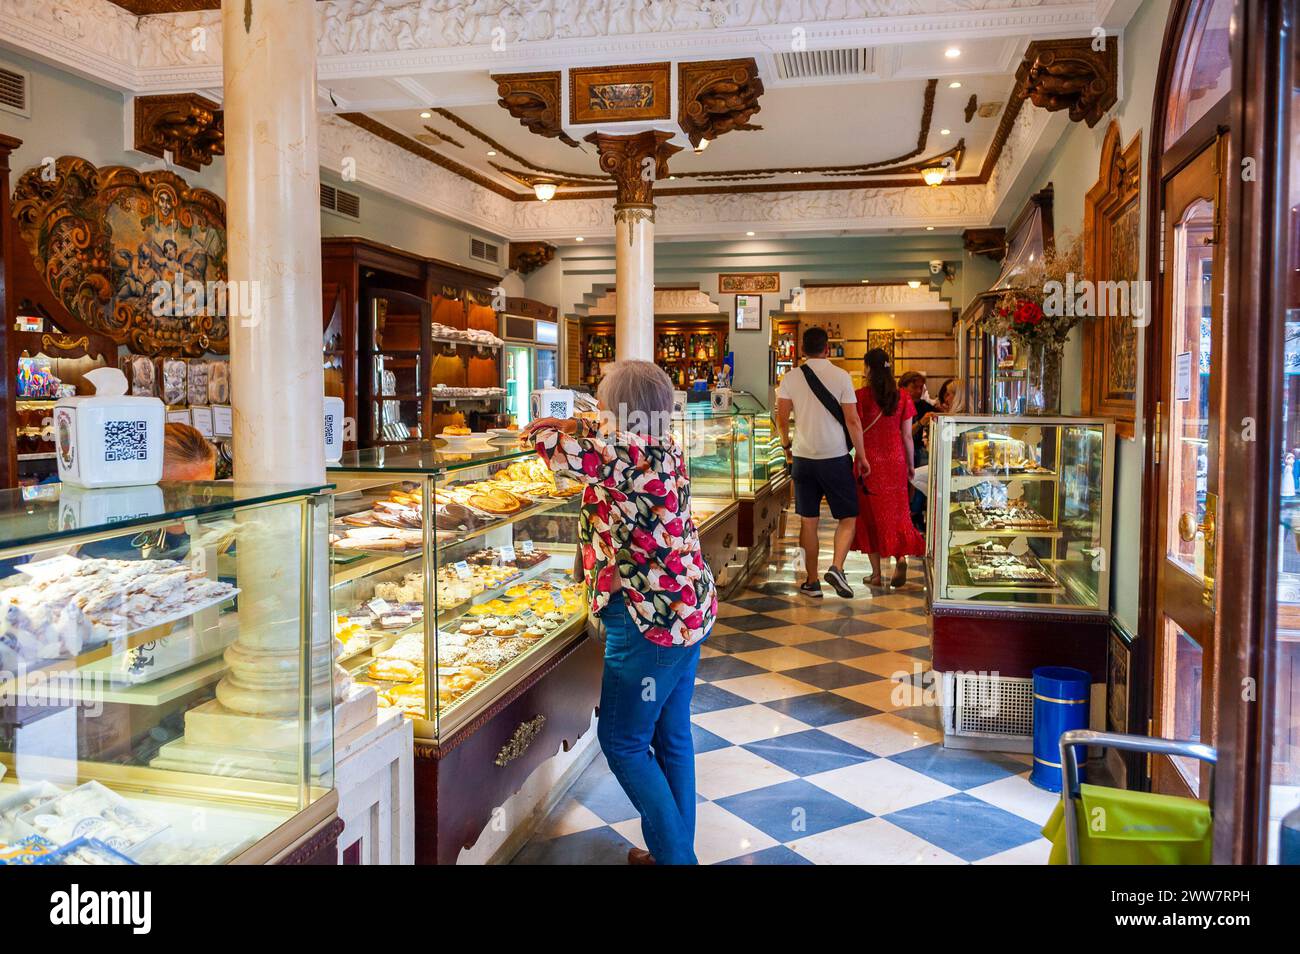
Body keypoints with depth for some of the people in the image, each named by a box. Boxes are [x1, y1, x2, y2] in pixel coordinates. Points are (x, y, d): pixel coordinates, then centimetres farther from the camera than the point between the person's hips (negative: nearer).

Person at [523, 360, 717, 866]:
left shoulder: (621, 450, -20)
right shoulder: (665, 447, 5)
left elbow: (546, 438, -13)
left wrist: (548, 426, 7)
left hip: (651, 620, -9)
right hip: (691, 609, 9)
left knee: (622, 741, 6)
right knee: (672, 736, 17)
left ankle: (673, 853, 13)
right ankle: (677, 851, 30)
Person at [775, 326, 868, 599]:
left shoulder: (791, 378, 0)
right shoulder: (841, 376, -6)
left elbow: (782, 418, 1)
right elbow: (852, 420, -7)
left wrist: (786, 445, 19)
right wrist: (861, 455, 2)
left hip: (803, 456, 3)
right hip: (835, 457, -2)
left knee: (808, 521, 9)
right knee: (847, 517, 9)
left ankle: (812, 582, 14)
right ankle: (836, 567, -12)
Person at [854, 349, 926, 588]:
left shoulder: (861, 396, -9)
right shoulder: (902, 397, -1)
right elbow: (907, 436, 2)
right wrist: (911, 464, 13)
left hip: (868, 462, -2)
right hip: (895, 461, 2)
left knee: (870, 515, 8)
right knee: (895, 513, 13)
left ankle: (876, 574, 11)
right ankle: (901, 557, -9)